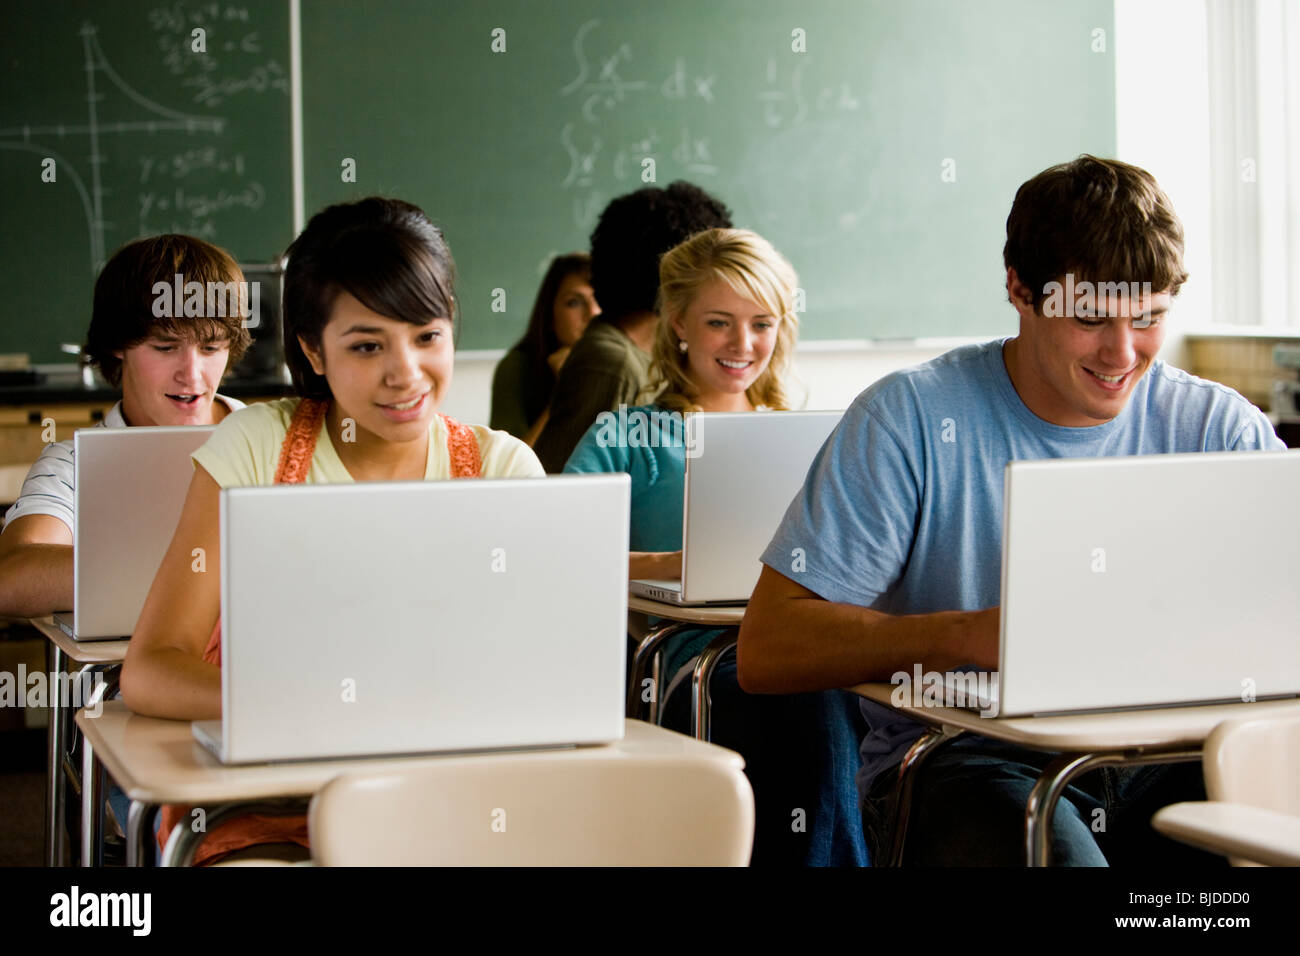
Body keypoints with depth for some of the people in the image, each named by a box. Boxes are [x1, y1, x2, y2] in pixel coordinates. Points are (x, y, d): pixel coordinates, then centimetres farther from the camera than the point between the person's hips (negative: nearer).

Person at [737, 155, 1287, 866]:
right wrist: (971, 635, -25)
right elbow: (766, 652, -12)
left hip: (1160, 757, 3)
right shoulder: (913, 419, -5)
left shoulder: (1216, 427, 5)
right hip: (961, 759, -3)